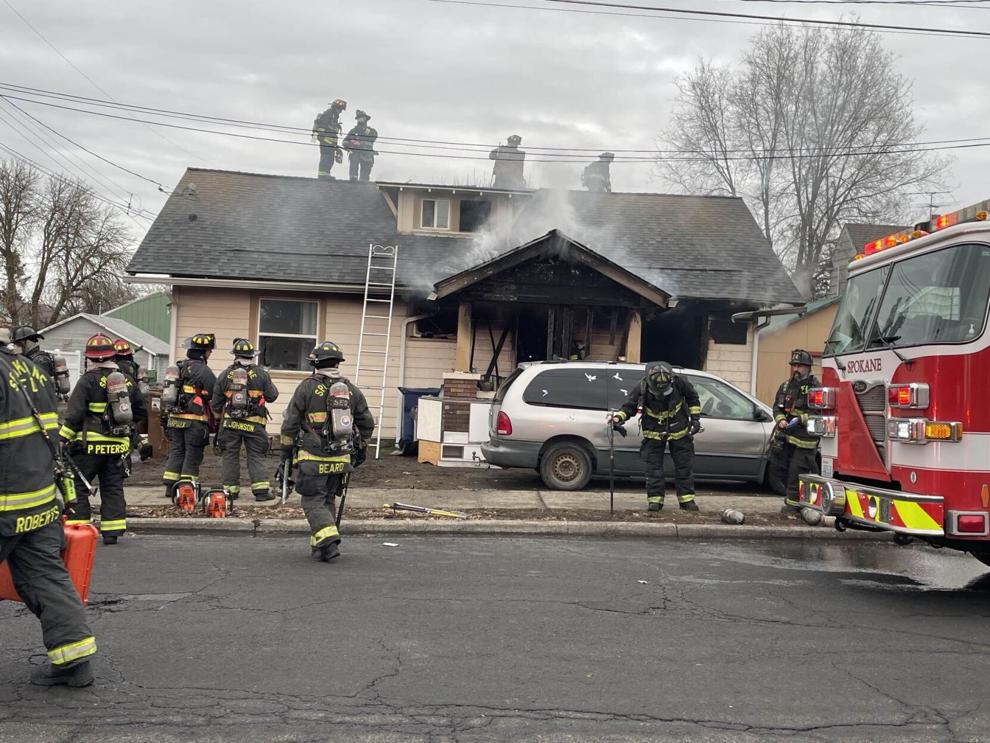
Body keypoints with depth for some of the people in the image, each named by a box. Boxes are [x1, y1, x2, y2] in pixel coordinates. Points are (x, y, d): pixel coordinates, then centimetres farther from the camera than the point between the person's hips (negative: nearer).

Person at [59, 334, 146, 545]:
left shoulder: (89, 380, -8)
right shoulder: (126, 380, 9)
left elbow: (74, 413, -14)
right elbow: (139, 411, 17)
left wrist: (62, 438, -9)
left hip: (91, 444, -5)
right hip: (118, 445, 5)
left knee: (77, 484, 4)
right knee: (113, 487, 11)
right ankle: (112, 531, 10)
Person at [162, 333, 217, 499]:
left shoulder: (177, 368, 13)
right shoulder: (204, 371, -10)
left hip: (174, 418, 7)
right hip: (195, 420, -7)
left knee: (175, 452, 12)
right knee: (192, 455, 0)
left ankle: (170, 487, 12)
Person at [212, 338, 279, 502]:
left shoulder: (225, 375, 1)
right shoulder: (261, 374, -4)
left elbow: (215, 403, 7)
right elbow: (272, 396, 5)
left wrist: (222, 415, 27)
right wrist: (271, 385, 24)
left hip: (230, 422, 1)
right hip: (254, 423, -1)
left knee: (230, 456, 10)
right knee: (256, 456, 5)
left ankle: (231, 490, 12)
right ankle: (261, 490, -1)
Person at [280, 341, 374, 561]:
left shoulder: (307, 387, -6)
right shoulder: (352, 390, 6)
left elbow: (290, 423, -5)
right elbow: (367, 423, 13)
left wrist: (285, 454, 4)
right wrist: (360, 448, 27)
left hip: (312, 458, -4)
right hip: (340, 460, 4)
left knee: (313, 502, 3)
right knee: (328, 500, 18)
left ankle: (328, 541, -15)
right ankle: (320, 545, 19)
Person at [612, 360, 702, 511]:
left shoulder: (679, 383, -19)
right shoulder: (642, 388, -22)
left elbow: (692, 398, 0)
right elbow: (629, 406, -11)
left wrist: (695, 417, -4)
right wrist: (619, 417, -30)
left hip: (679, 431, 1)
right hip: (654, 433, -1)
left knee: (685, 465, 4)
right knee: (654, 466, -3)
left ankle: (687, 499, 12)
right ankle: (655, 499, 5)